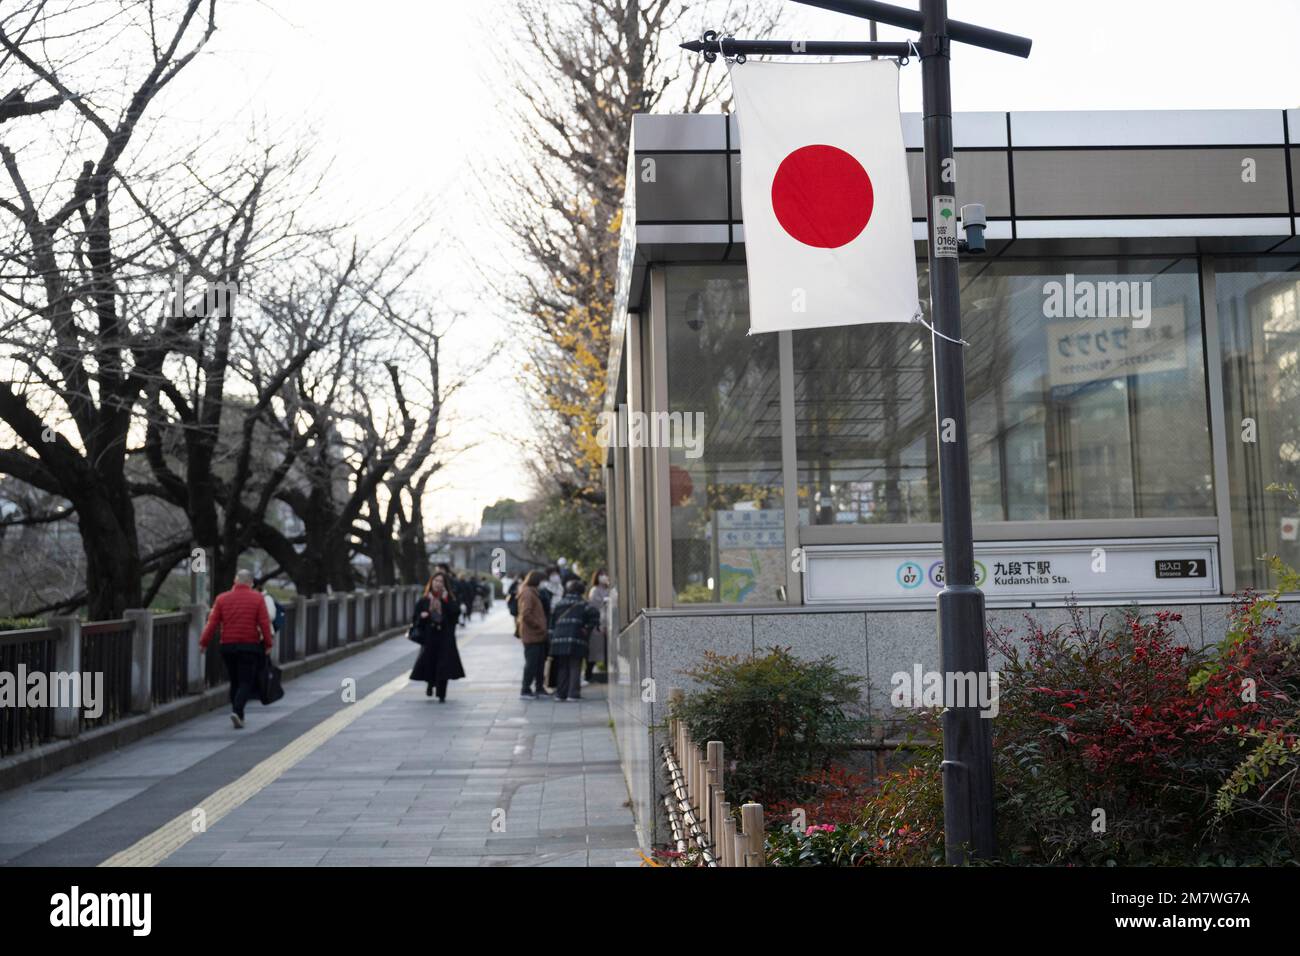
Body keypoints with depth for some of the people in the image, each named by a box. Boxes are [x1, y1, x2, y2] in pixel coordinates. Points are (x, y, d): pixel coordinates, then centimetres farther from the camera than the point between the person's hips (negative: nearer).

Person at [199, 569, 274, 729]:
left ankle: (239, 716, 18)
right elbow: (264, 623, -6)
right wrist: (268, 644, -1)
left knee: (234, 682, 15)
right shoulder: (257, 599, -1)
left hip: (227, 647, 3)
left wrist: (203, 642, 1)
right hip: (250, 646, -3)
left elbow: (212, 623, -3)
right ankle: (237, 711, -20)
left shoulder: (222, 599, 3)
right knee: (246, 682, 0)